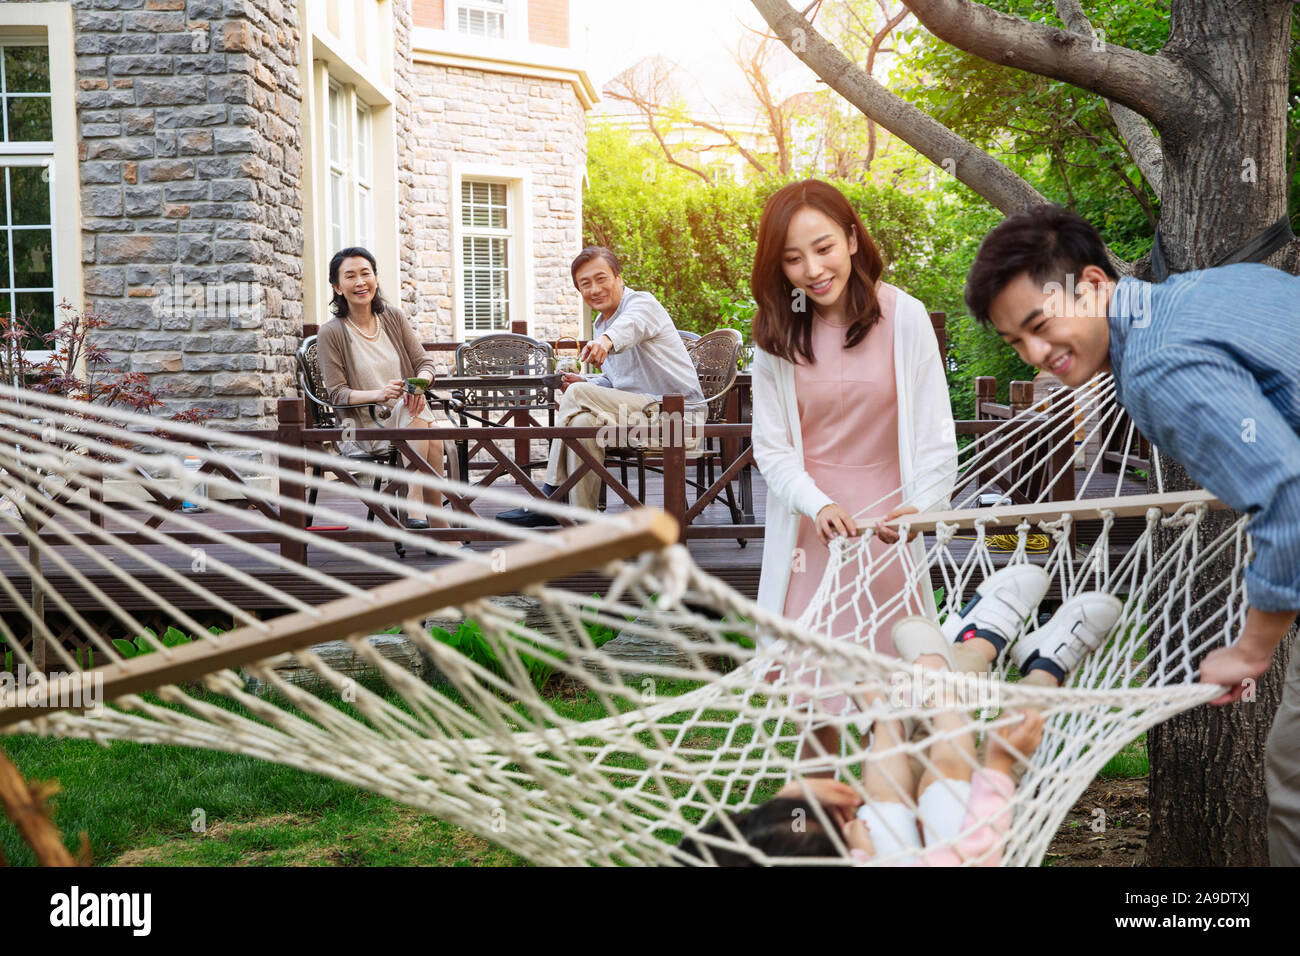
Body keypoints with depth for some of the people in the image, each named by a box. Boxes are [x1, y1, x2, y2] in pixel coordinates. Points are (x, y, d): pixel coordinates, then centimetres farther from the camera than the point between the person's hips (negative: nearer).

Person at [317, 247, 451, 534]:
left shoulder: (394, 317, 11)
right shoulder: (331, 333, -2)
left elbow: (425, 362, 9)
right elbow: (337, 394, -6)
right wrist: (379, 394, -24)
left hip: (411, 418, 4)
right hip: (365, 428, -3)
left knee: (434, 439, -33)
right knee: (413, 411, -35)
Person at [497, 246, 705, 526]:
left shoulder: (643, 303, -8)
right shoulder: (600, 325, 19)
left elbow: (630, 326, -34)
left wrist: (606, 340, -58)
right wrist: (586, 383, 2)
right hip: (643, 416, 8)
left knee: (578, 395, -20)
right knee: (583, 422, -21)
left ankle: (550, 496, -14)